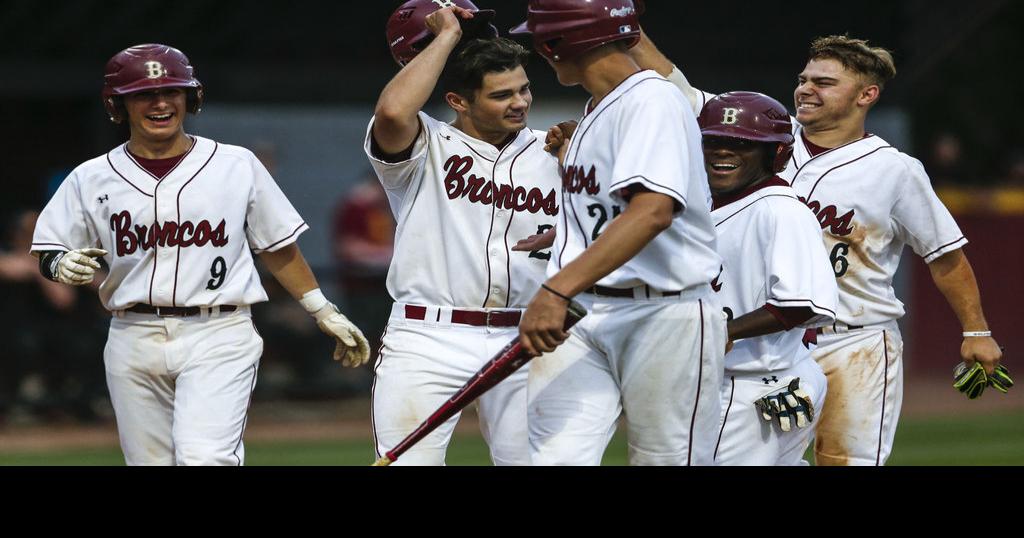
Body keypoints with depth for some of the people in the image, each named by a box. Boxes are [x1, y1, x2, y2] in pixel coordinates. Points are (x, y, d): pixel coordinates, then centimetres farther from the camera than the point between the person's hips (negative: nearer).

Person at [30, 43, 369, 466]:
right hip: (134, 343, 3)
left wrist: (325, 314, 12)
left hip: (218, 338, -2)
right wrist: (64, 267, -15)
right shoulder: (92, 178, 7)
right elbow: (49, 254, 8)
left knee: (203, 457, -22)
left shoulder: (237, 165, 7)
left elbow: (277, 245, 14)